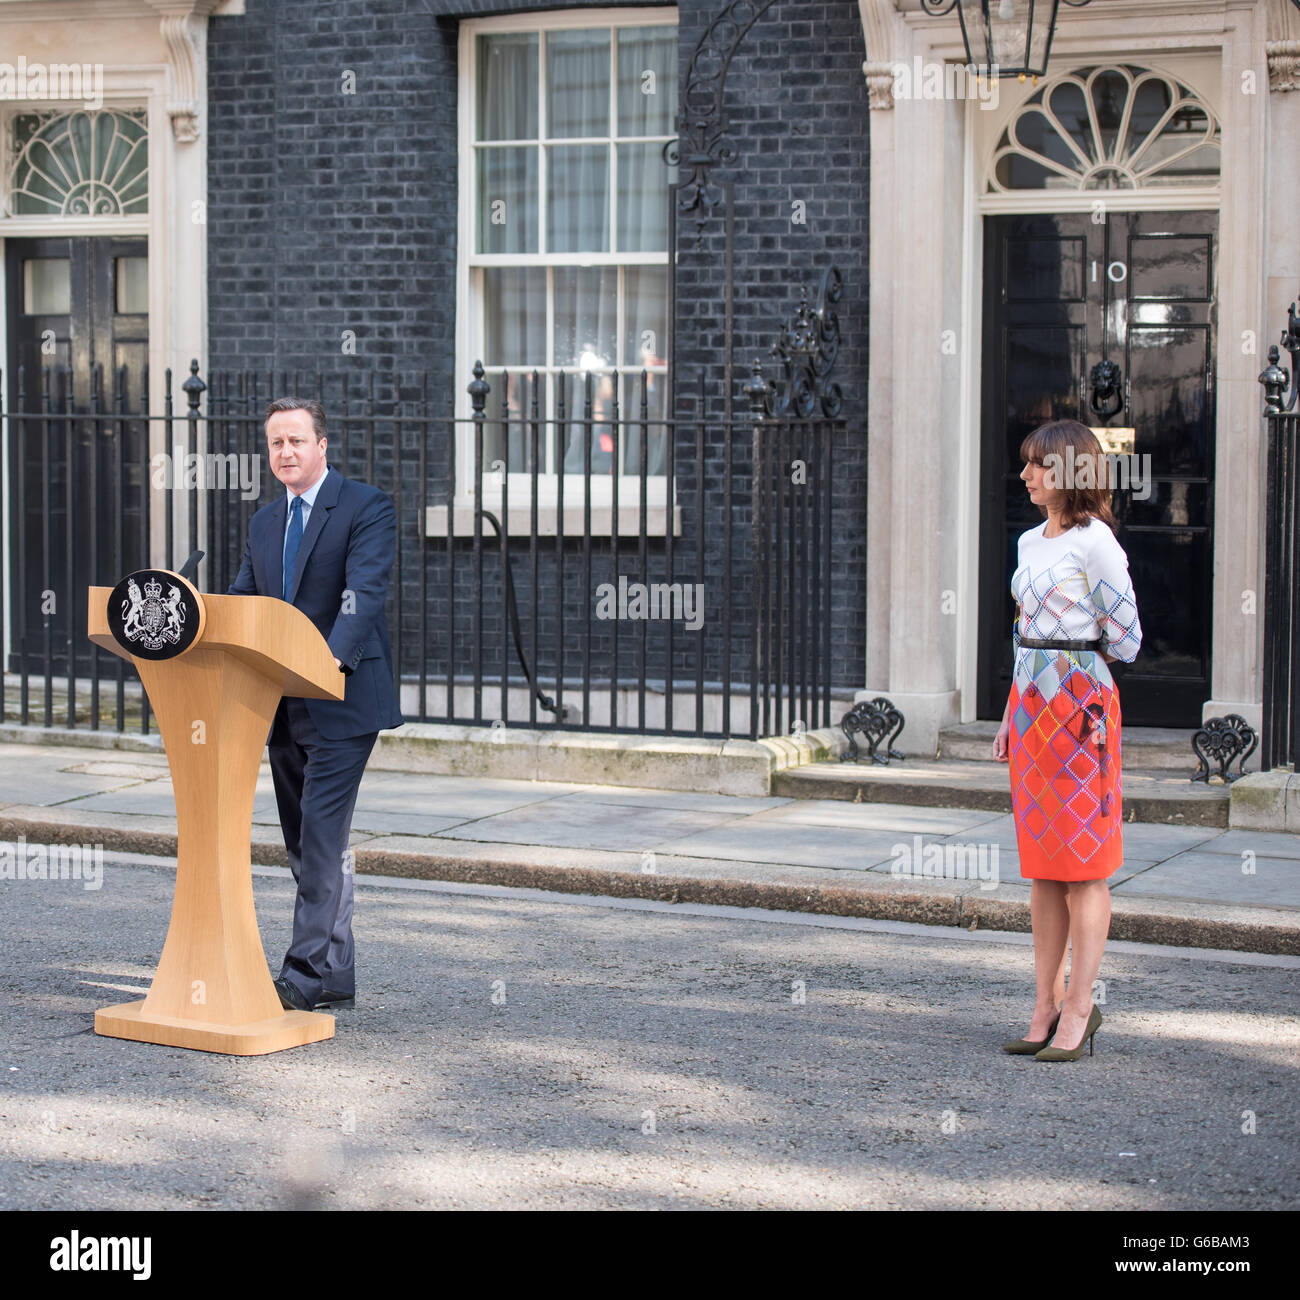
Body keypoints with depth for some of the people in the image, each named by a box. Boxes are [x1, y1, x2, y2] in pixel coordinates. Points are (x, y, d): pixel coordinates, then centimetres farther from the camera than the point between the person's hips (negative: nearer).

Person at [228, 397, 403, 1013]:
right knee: (305, 844, 11)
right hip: (283, 707, 8)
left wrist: (335, 658, -34)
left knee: (321, 838, -11)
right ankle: (336, 973, 19)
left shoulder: (367, 506, -5)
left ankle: (310, 972, -9)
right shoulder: (263, 523, 17)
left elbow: (365, 591, -18)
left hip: (341, 701, -8)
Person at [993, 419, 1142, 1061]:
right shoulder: (1030, 542, 14)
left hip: (1080, 701, -8)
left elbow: (1125, 637, -10)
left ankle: (1078, 1011, 1)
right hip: (1030, 701, 8)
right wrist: (1012, 716, 15)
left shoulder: (1094, 541, -10)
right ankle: (1046, 1007, 14)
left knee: (1083, 864, -3)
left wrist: (1072, 662, 6)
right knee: (1041, 865, 9)